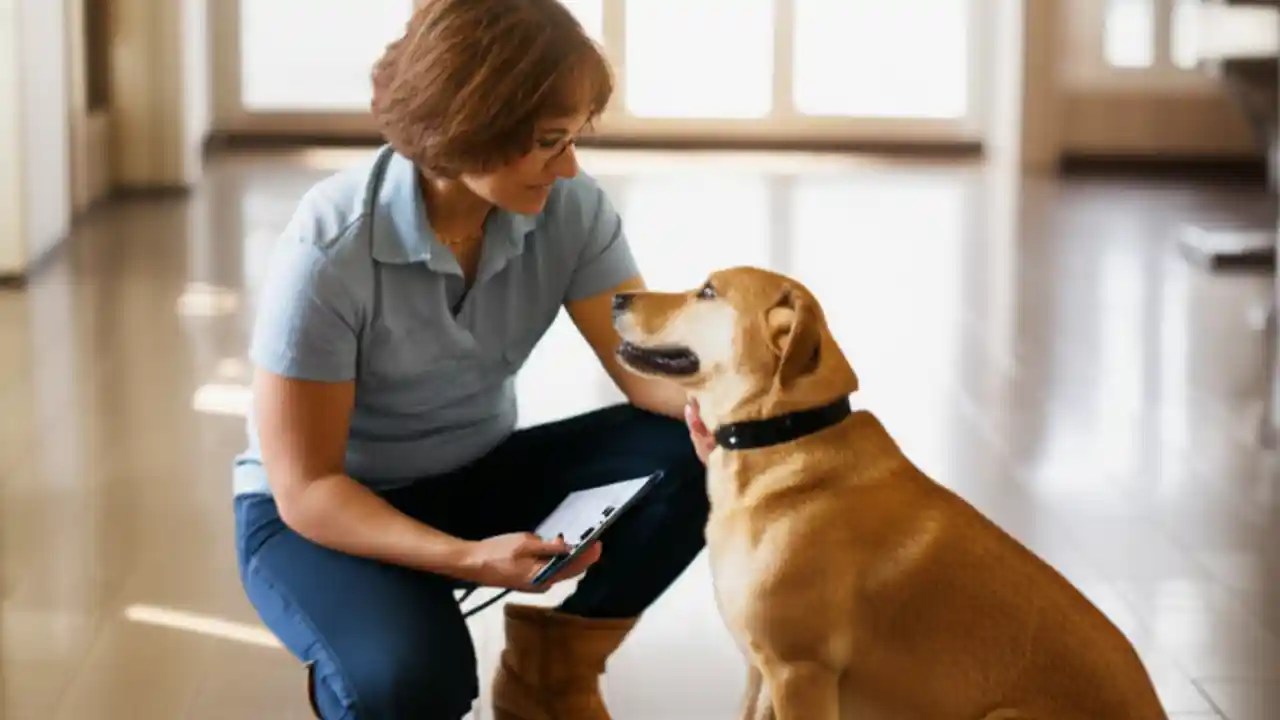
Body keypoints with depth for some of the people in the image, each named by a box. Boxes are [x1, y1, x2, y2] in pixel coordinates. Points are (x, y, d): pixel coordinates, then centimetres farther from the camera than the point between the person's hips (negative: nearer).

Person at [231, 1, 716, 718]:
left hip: (476, 482, 5)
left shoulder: (568, 208, -14)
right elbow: (304, 487, -26)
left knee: (693, 456, -18)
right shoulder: (329, 252, -28)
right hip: (321, 510, -5)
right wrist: (469, 558, -40)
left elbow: (646, 357, -15)